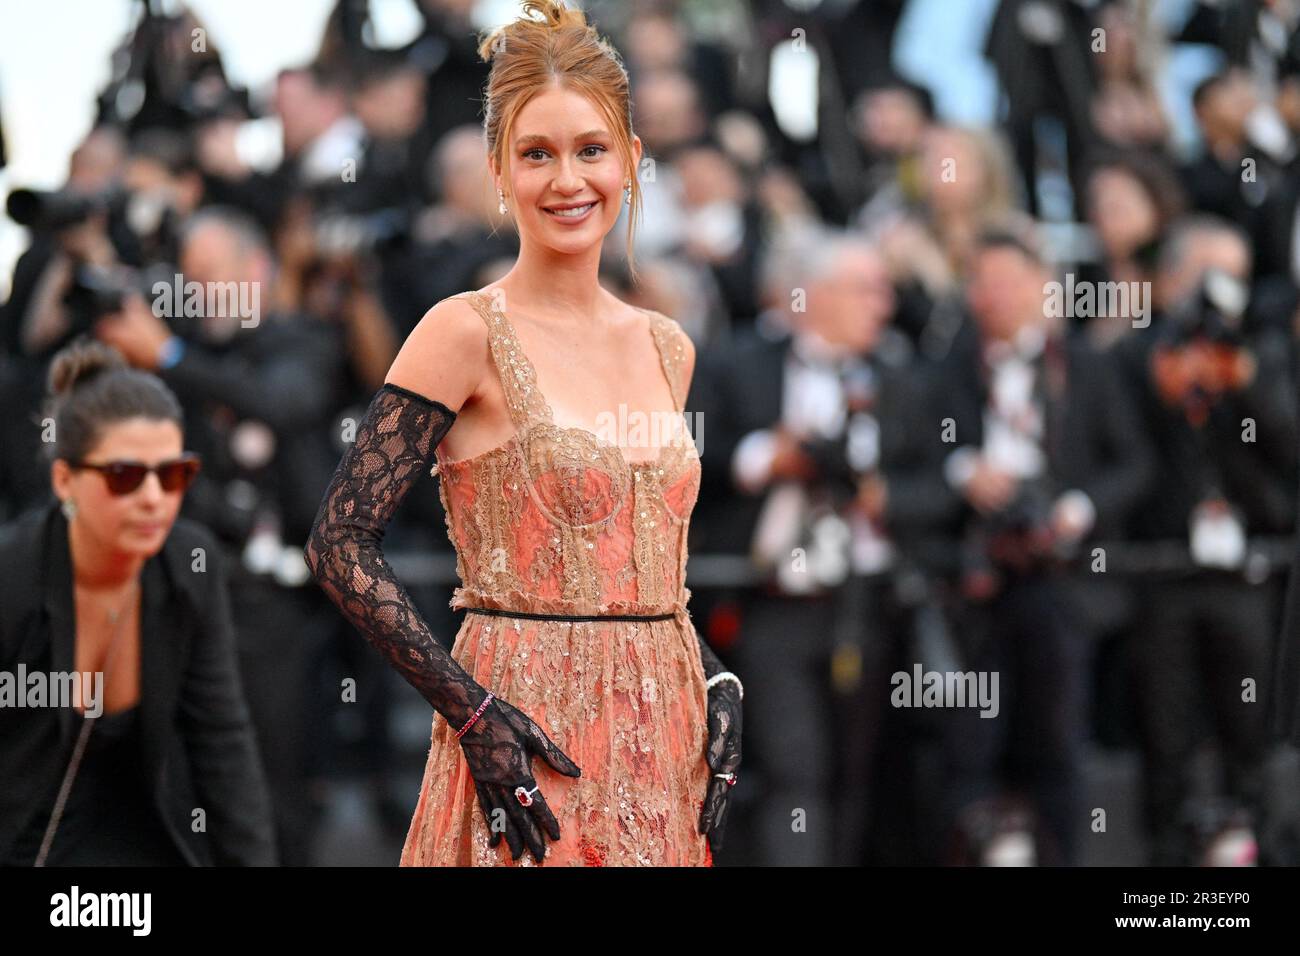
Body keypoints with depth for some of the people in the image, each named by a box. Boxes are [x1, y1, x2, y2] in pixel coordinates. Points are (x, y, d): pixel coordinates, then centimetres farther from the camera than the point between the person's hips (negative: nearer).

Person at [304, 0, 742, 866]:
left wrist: (721, 695, 3)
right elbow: (342, 543, -12)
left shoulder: (667, 348, 10)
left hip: (665, 737, 6)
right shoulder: (470, 333, -8)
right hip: (529, 732, -6)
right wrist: (476, 714, -16)